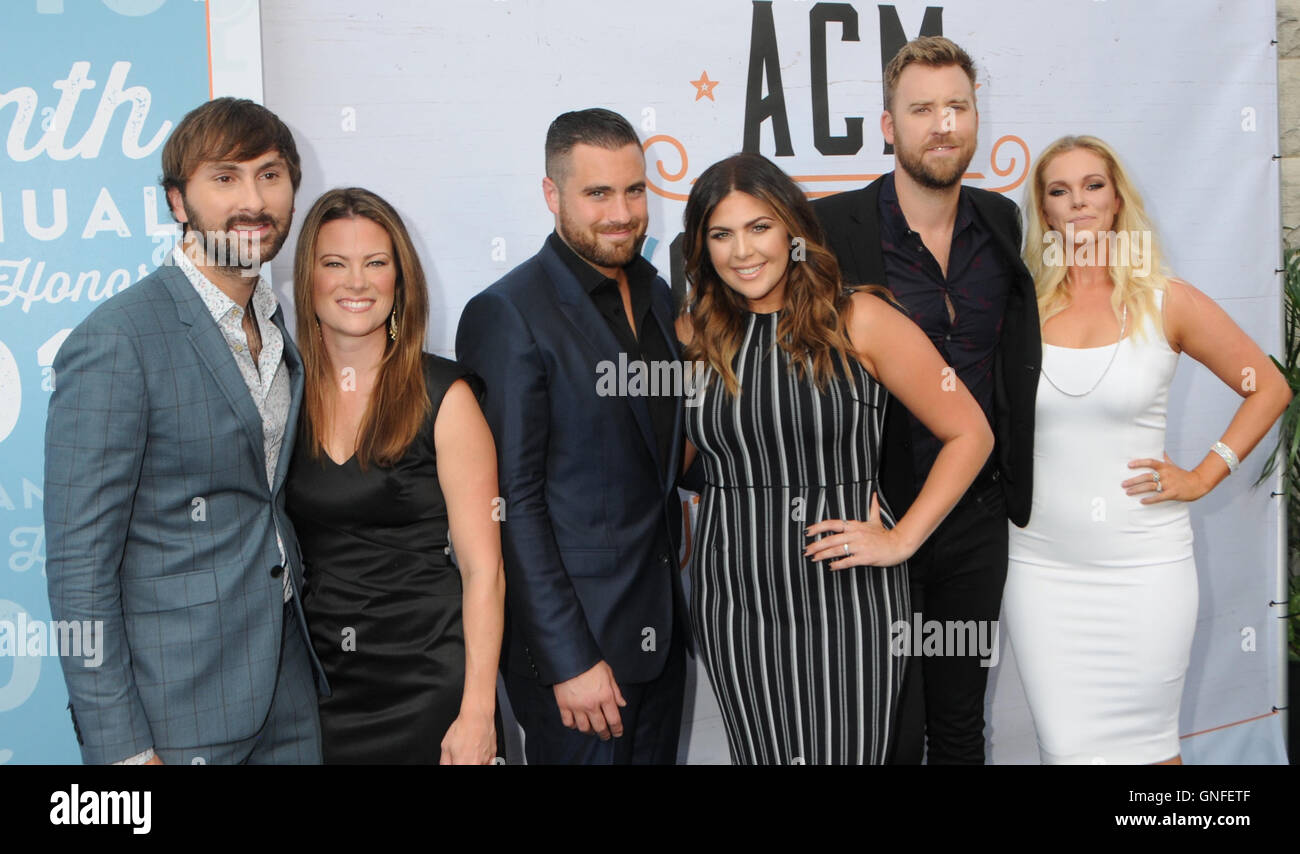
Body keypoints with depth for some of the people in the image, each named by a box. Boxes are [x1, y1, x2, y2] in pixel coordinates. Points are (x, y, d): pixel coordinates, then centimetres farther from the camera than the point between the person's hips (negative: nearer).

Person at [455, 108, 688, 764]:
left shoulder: (656, 294, 9)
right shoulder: (507, 315, -14)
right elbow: (512, 502, -16)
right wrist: (570, 658, -17)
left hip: (661, 629, 7)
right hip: (573, 638, -7)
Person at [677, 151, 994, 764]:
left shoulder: (859, 322, -5)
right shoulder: (694, 334, 5)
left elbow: (969, 434, -3)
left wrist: (901, 540, -8)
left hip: (849, 595, -3)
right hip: (733, 594, 3)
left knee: (844, 754, 1)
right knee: (764, 755, 10)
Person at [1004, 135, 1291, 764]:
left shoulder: (1166, 303, 0)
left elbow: (1269, 388, 8)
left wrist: (1204, 475, 1)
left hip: (1145, 565, -1)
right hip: (1042, 565, 1)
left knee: (1145, 742, 7)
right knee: (1065, 746, 4)